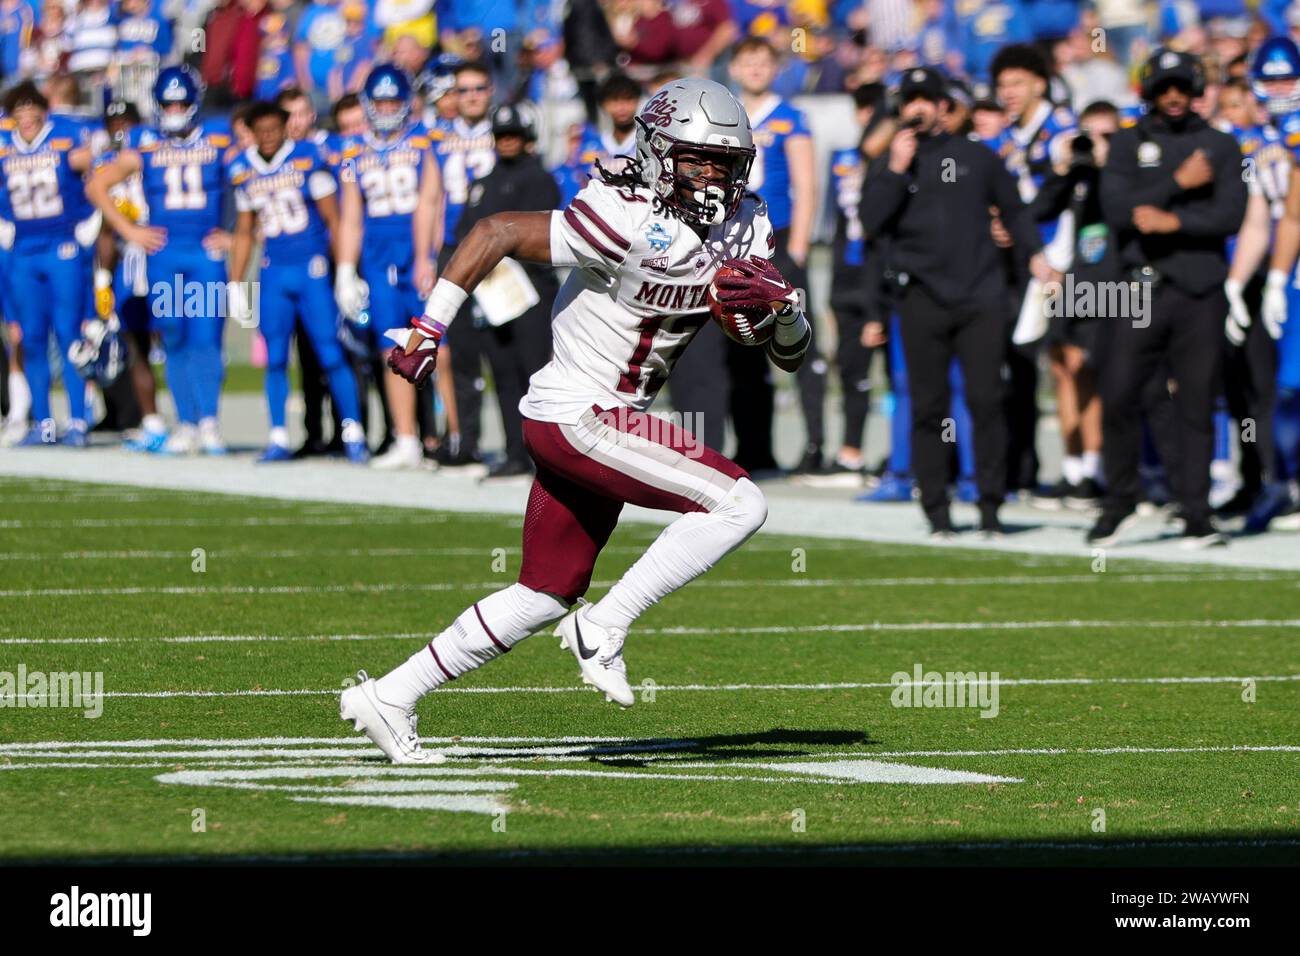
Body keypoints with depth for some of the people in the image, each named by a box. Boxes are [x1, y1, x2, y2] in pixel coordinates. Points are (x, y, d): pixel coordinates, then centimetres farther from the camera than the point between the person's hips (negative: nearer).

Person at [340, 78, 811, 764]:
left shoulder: (744, 228, 3)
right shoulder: (633, 225, -21)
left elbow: (791, 354, 5)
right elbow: (494, 233, -18)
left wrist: (779, 309, -17)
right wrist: (428, 329, -16)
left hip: (606, 423, 9)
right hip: (578, 417, -9)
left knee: (546, 594, 17)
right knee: (738, 504, -17)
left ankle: (386, 698, 23)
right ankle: (603, 629, -9)